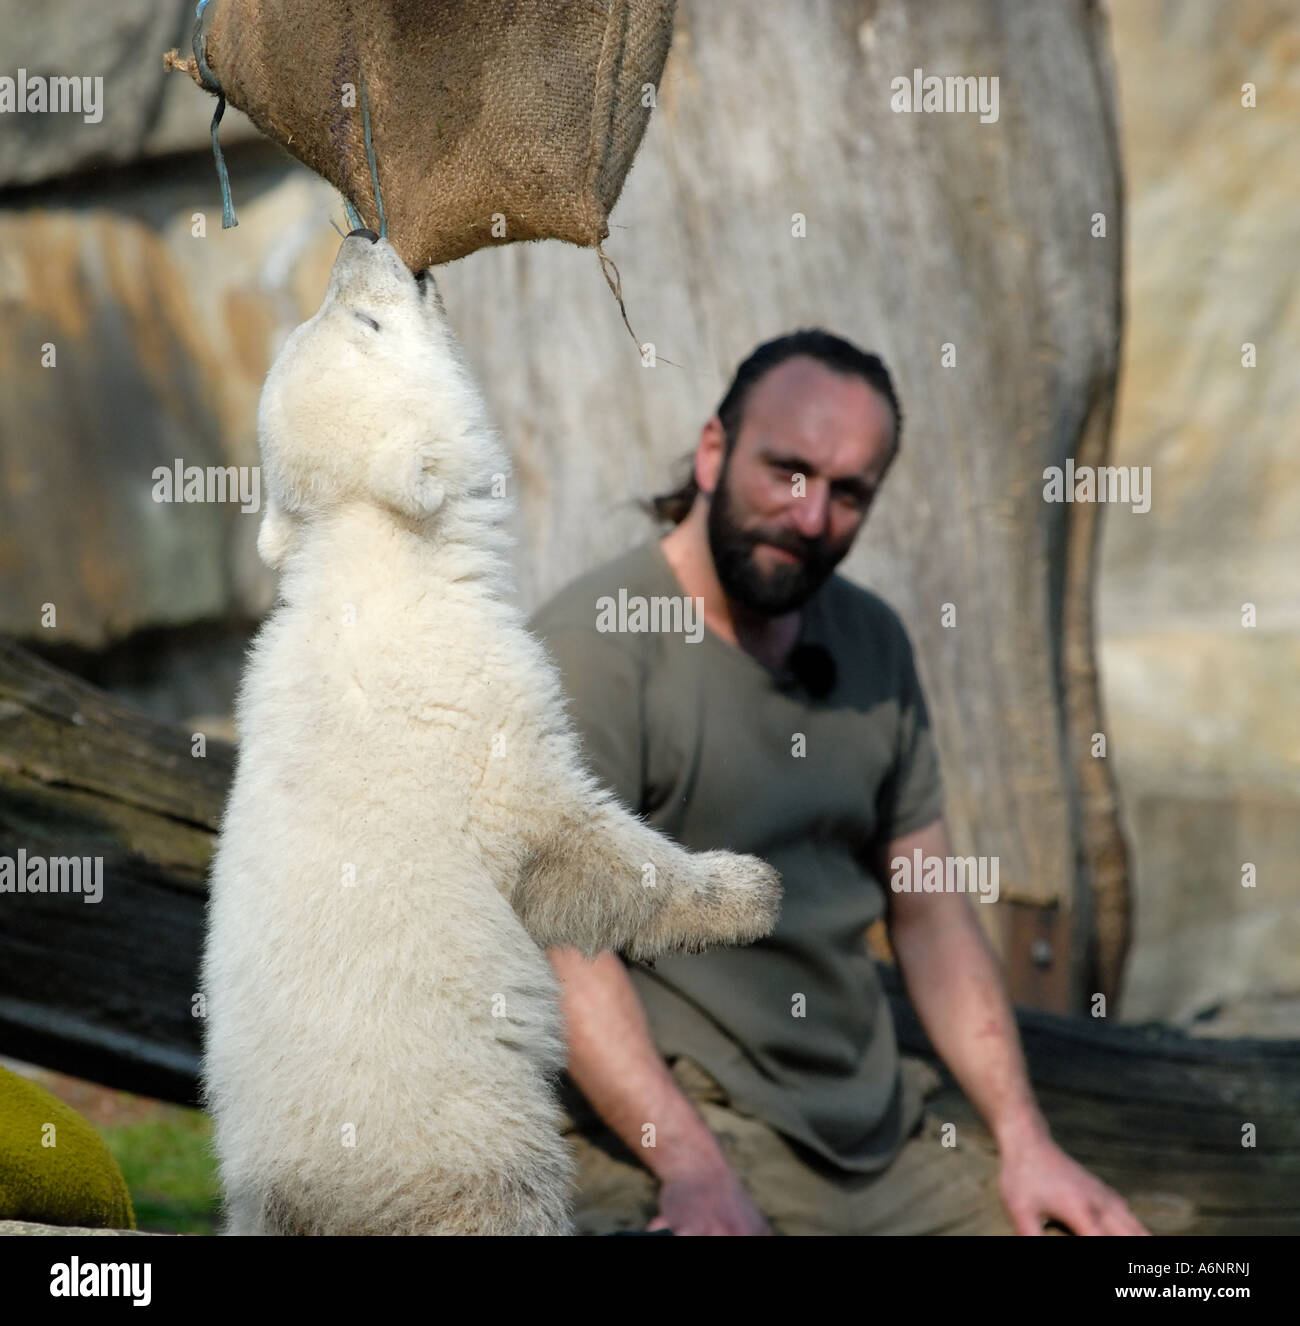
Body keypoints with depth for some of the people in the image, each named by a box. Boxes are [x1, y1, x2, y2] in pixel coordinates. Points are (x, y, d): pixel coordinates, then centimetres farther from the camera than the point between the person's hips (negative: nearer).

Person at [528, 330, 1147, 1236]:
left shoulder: (873, 643, 14)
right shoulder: (595, 643, -9)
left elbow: (931, 913, 15)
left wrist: (1025, 1140, 4)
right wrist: (695, 1166, -27)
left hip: (880, 1134, 6)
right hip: (673, 1134, -6)